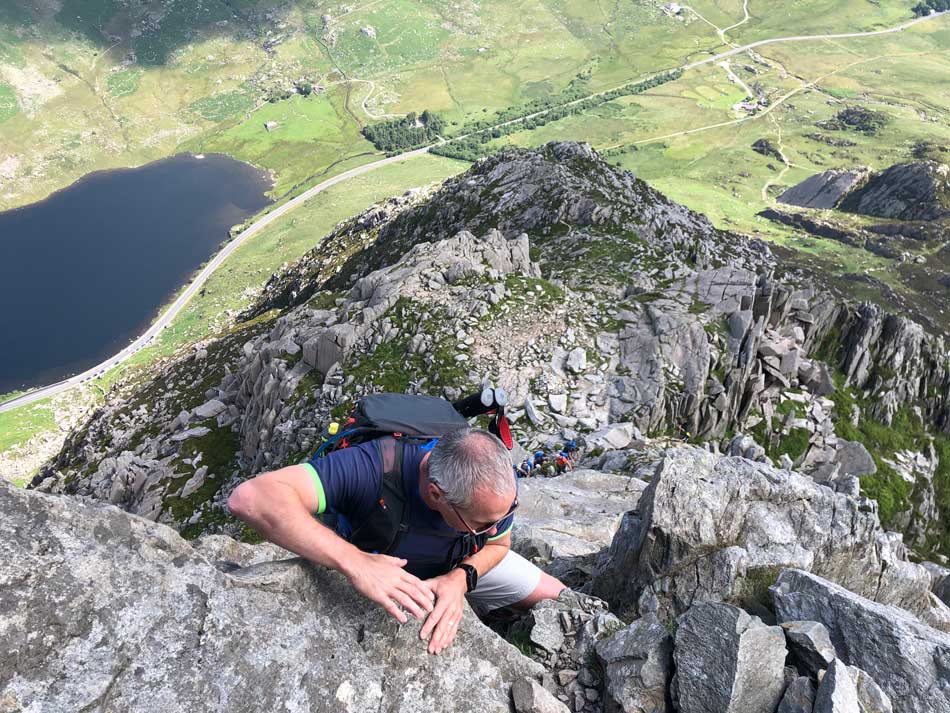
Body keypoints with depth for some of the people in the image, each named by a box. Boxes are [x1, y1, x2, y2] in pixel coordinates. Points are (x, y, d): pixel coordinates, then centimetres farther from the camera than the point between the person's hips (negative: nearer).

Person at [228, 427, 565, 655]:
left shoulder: (498, 482, -34)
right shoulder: (373, 468, -48)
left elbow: (497, 545, -12)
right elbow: (250, 498, -58)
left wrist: (461, 578, -34)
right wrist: (354, 562, -65)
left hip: (460, 567, 3)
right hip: (380, 571, -2)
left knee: (556, 599, 5)